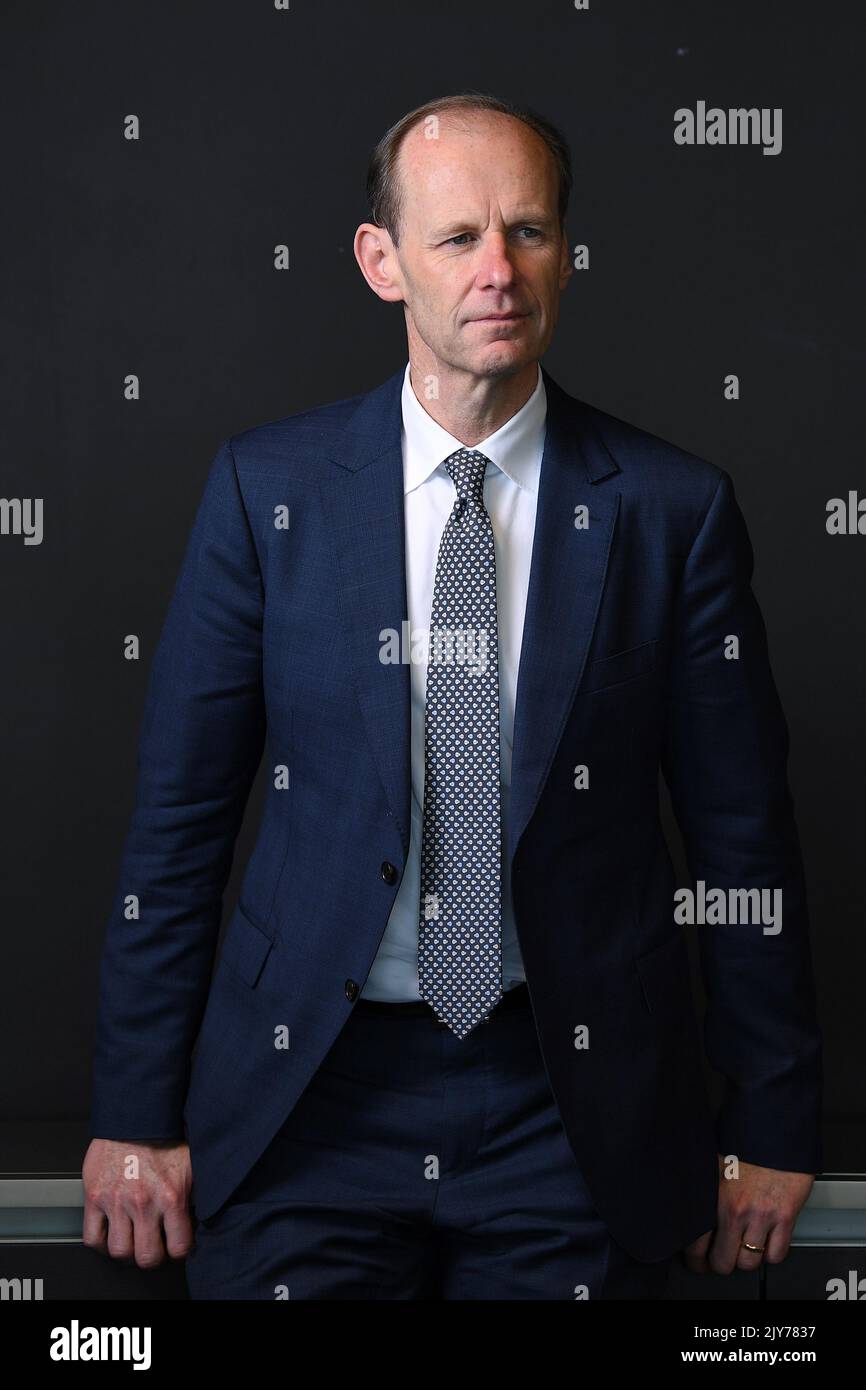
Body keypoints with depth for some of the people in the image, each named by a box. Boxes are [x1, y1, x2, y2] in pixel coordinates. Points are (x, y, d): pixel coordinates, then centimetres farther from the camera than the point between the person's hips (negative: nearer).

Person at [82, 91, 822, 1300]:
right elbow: (177, 816, 0)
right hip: (307, 1089, 0)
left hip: (575, 1104, 1)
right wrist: (137, 1112, 0)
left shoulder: (672, 507, -4)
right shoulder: (266, 487, -3)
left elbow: (743, 837, 1)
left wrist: (772, 1125, 5)